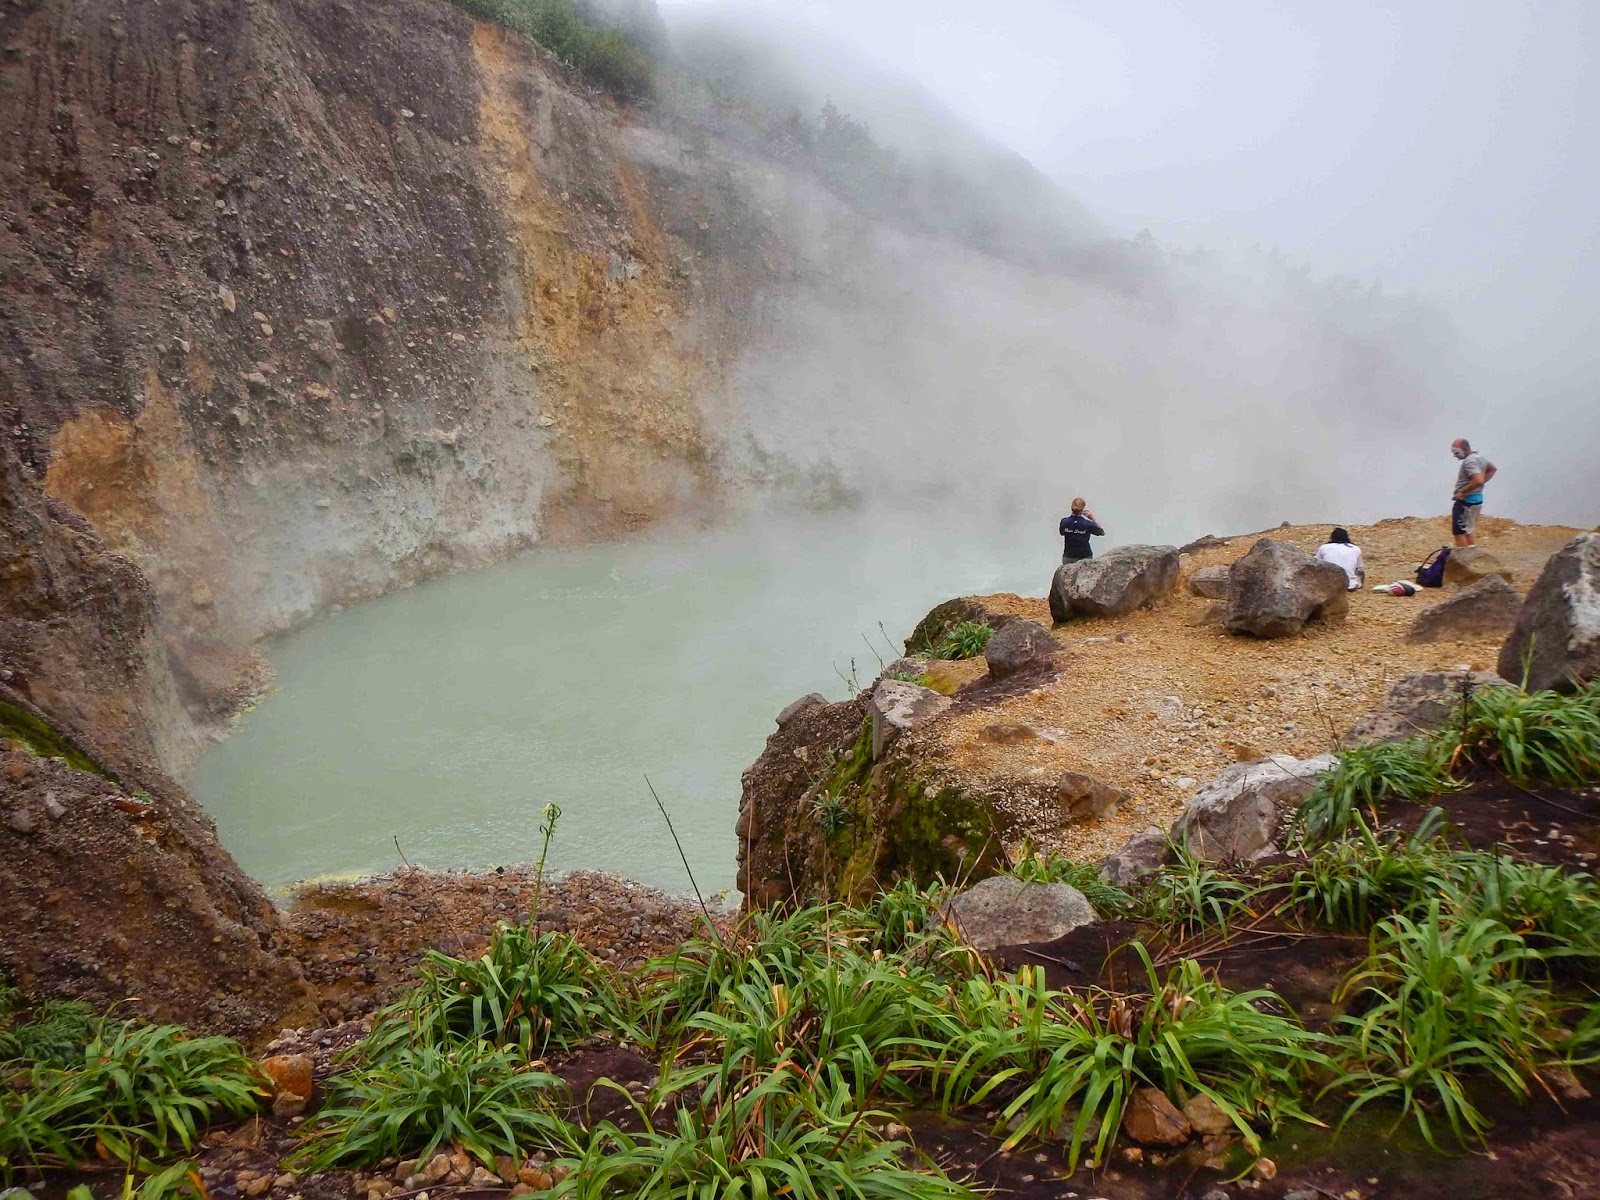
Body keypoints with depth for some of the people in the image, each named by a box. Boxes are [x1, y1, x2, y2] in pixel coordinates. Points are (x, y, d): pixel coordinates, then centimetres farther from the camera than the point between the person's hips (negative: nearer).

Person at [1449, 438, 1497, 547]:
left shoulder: (1469, 461, -22)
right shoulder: (1479, 457, 10)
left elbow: (1478, 480, -35)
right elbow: (1493, 468, 28)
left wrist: (1462, 491, -24)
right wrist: (1484, 481, 16)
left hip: (1465, 501, -10)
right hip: (1476, 499, 10)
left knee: (1459, 532, -6)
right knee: (1466, 531, 19)